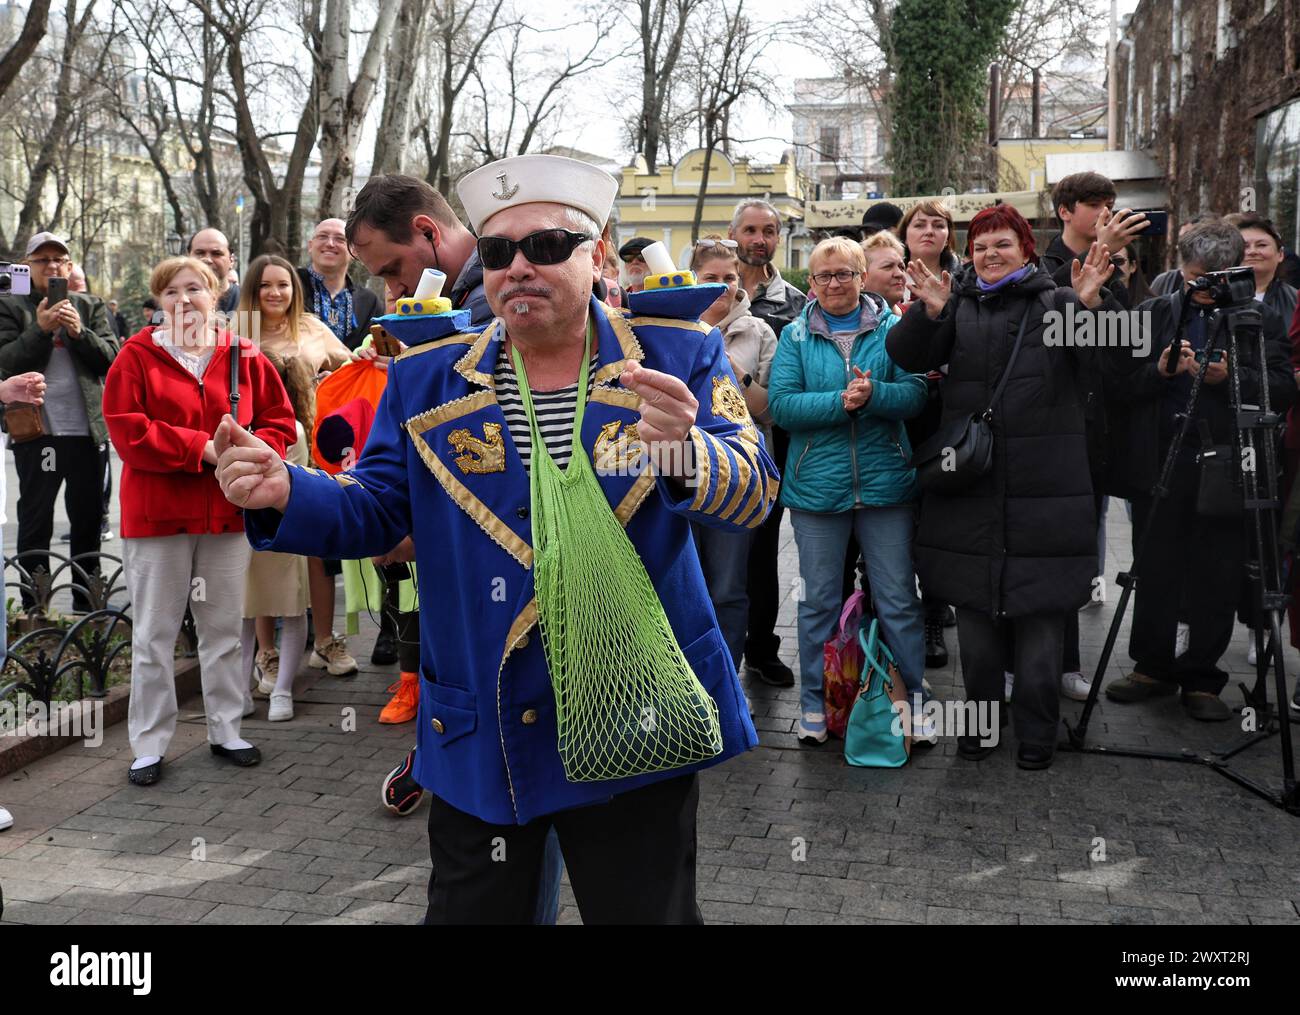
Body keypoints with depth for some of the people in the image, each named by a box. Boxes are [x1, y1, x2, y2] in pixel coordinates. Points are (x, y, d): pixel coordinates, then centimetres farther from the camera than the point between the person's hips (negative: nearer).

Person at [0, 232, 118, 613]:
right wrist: (40, 329, -19)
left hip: (86, 428, 2)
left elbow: (111, 357, 1)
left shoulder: (90, 306, 12)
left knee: (88, 519, 9)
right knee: (35, 521, 3)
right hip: (36, 429, -2)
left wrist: (79, 332, -15)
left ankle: (87, 601, 20)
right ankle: (34, 606, 11)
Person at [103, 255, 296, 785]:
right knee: (154, 633, 4)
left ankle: (225, 730, 25)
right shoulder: (137, 356, -2)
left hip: (228, 512, 3)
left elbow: (279, 420, 6)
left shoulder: (244, 357, 5)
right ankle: (149, 745, 14)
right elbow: (126, 430, -11)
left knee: (224, 627, 12)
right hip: (157, 513, -2)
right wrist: (201, 447, -19)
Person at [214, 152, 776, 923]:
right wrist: (286, 495, -19)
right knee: (471, 910, 16)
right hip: (480, 737, 2)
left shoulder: (680, 360, -5)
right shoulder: (425, 382, 1)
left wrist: (684, 453, -37)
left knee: (649, 911, 16)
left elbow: (755, 492, -14)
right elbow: (379, 514, 2)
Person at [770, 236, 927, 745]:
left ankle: (913, 697, 22)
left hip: (885, 483, 0)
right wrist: (840, 401, -19)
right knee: (819, 600, 10)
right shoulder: (796, 335, 4)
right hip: (817, 486, 0)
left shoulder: (890, 329, 4)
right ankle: (814, 702, 24)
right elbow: (781, 403, -7)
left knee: (898, 598, 6)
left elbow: (916, 393, -5)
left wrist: (874, 393, -24)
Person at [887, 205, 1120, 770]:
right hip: (970, 485, 3)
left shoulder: (1056, 304, 5)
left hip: (1043, 486, -2)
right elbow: (907, 357, -3)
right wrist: (929, 311, -22)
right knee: (974, 614, 11)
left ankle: (1036, 733, 17)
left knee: (1040, 616, 3)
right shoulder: (958, 309, 11)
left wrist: (1090, 305, -27)